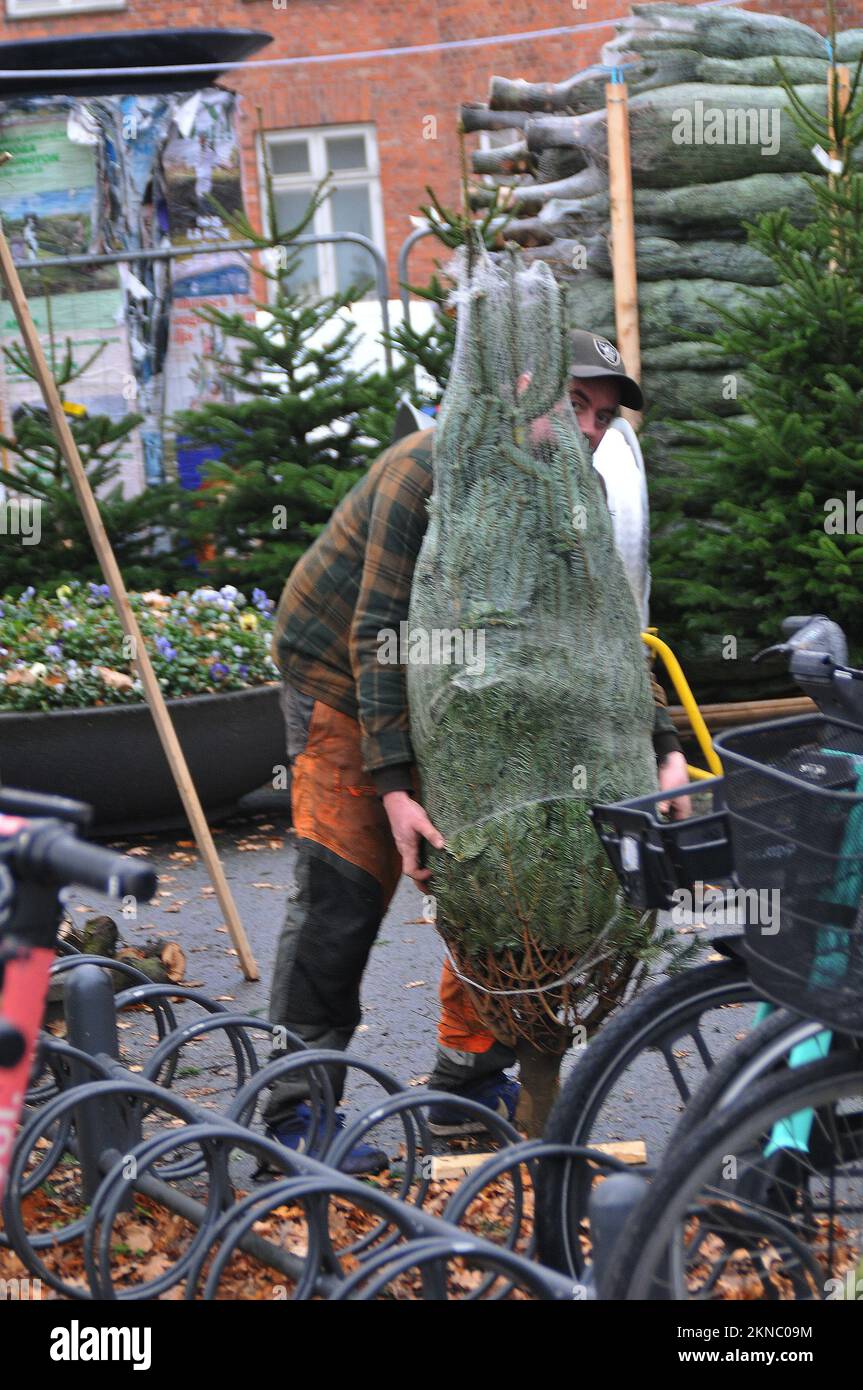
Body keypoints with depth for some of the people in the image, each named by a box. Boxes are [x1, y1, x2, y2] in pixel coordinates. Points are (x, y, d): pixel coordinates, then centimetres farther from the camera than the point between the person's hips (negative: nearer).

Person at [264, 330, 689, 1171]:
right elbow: (378, 633, -31)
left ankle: (470, 1080, 16)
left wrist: (663, 748, -11)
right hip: (338, 669, -7)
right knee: (343, 887, -13)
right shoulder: (431, 471, -29)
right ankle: (297, 1114, -7)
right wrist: (393, 786, -37)